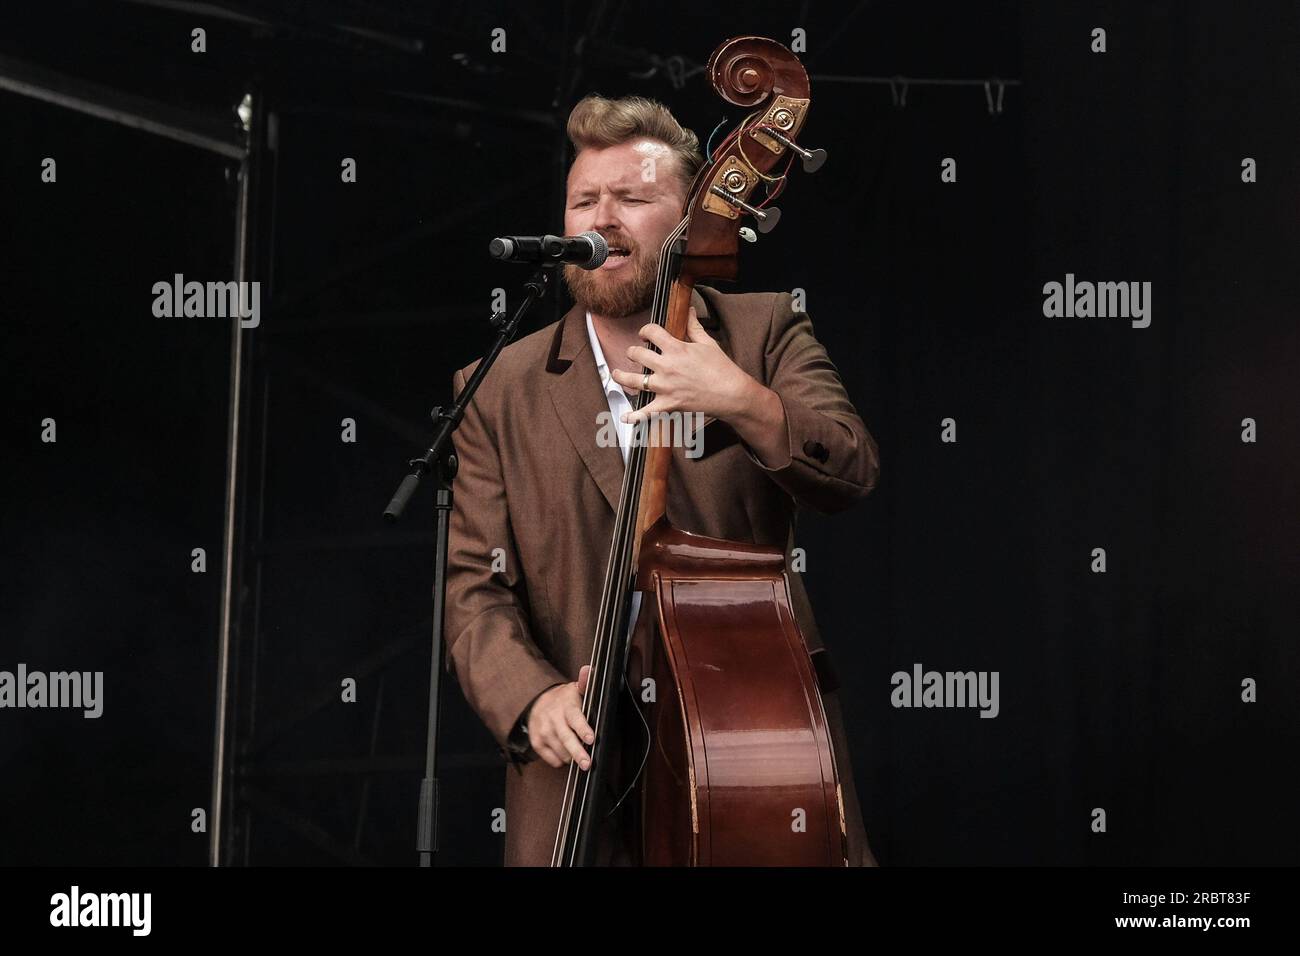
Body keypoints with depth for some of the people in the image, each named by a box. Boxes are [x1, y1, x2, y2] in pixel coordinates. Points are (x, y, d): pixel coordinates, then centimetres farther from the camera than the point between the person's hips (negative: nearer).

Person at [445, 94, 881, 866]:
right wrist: (533, 697, -16)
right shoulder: (501, 390, 8)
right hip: (586, 770, 0)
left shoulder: (766, 331, 6)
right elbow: (477, 587, 3)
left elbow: (850, 473, -9)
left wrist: (744, 403, -28)